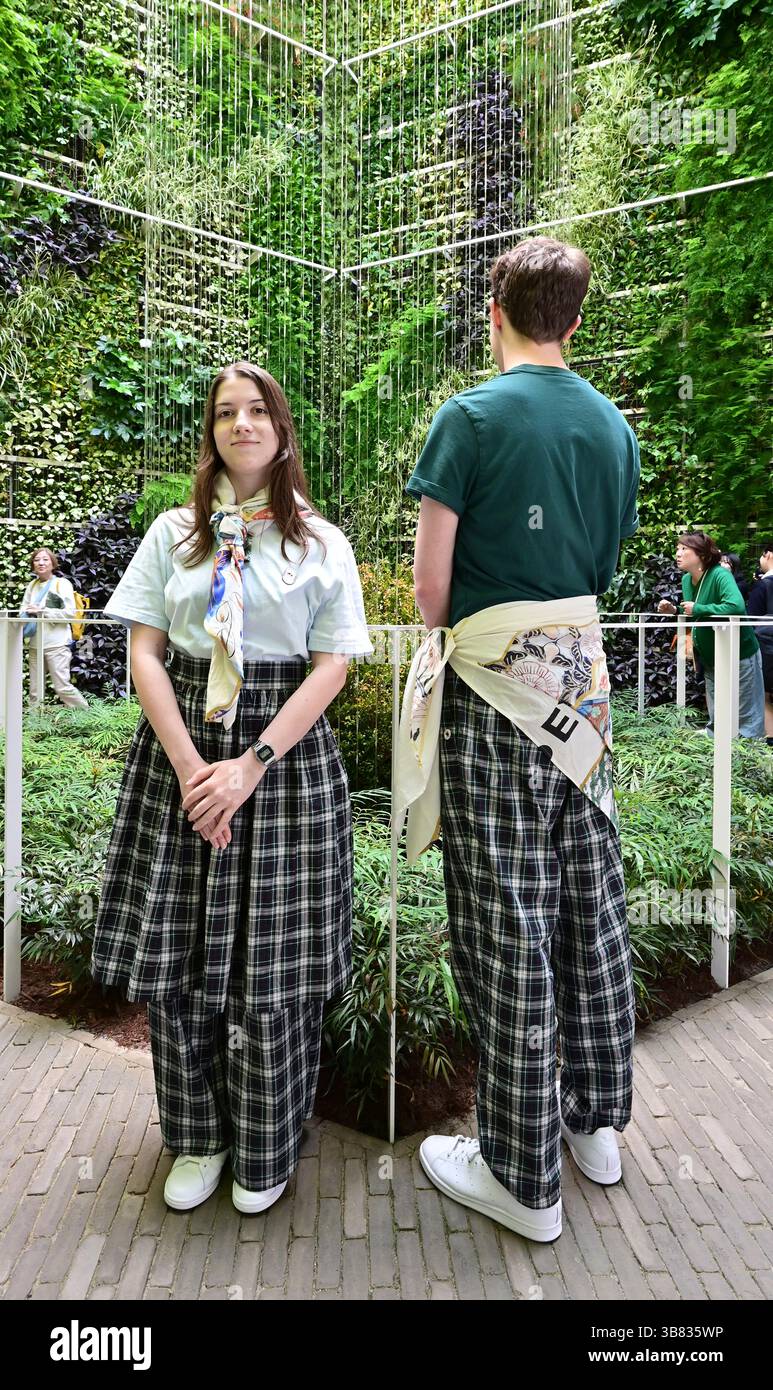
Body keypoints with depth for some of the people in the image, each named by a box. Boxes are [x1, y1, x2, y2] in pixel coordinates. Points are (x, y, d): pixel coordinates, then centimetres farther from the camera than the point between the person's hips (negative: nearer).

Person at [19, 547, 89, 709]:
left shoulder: (62, 583, -2)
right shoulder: (32, 585, 13)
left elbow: (70, 612, -10)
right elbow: (23, 608, 15)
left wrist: (41, 610, -13)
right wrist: (26, 614, -9)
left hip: (57, 644, -5)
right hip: (35, 644, 5)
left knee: (62, 687, -9)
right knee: (35, 691, 8)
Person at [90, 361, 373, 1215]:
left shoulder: (322, 543, 5)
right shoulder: (173, 533, 10)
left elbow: (331, 668, -2)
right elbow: (144, 653, 2)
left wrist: (252, 764, -14)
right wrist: (190, 765, -11)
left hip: (285, 752, -2)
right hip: (178, 746, 2)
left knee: (270, 959, 1)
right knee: (175, 952, 4)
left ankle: (266, 1147, 23)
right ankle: (197, 1138, 25)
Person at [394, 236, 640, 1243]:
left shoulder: (472, 417, -8)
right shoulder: (615, 426, 10)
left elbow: (429, 580, -10)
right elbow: (607, 565, 14)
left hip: (496, 685, -6)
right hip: (584, 681, 7)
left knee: (508, 928, 0)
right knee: (591, 904, 15)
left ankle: (524, 1178, 12)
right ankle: (598, 1122, 31)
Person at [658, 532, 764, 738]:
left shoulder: (720, 574, -21)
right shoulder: (686, 579, 3)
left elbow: (736, 606, -39)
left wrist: (697, 609, -28)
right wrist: (674, 610, -3)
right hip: (711, 660, 8)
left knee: (746, 719, 1)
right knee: (715, 721, 18)